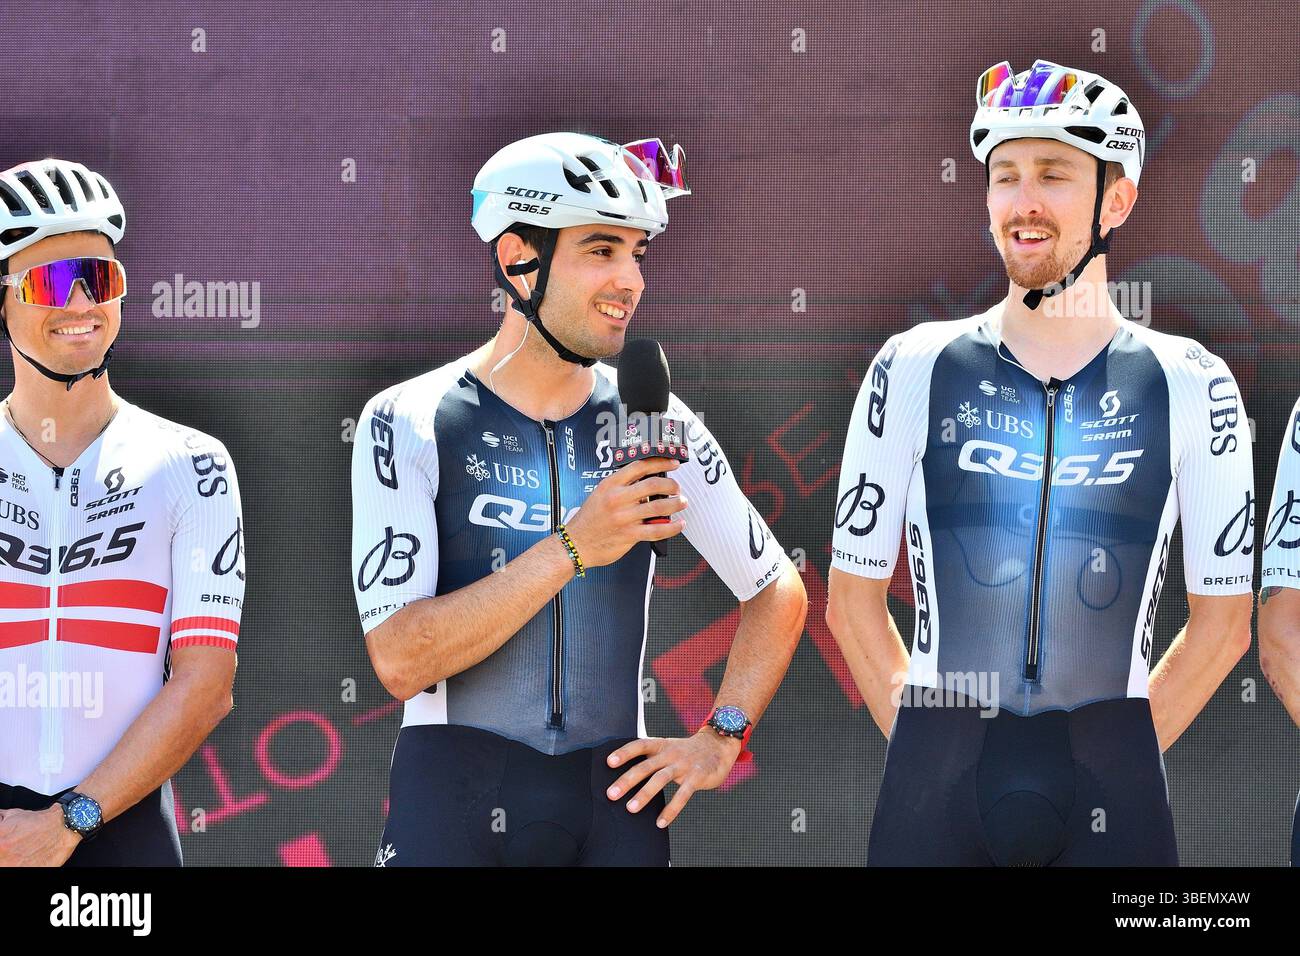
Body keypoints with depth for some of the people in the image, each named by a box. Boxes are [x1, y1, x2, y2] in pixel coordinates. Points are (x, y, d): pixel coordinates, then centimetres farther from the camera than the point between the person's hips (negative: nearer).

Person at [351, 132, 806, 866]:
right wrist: (575, 547, -20)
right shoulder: (410, 423, -6)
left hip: (614, 802, 3)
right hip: (455, 799, -3)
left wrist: (720, 740, 5)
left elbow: (779, 593, 17)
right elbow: (401, 660, -16)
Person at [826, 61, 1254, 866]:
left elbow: (1223, 619, 5)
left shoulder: (1190, 385, 2)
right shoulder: (916, 369, 2)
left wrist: (1119, 757, 0)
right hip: (936, 794, 0)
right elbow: (854, 598, 5)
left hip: (1106, 799, 0)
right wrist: (939, 750, 0)